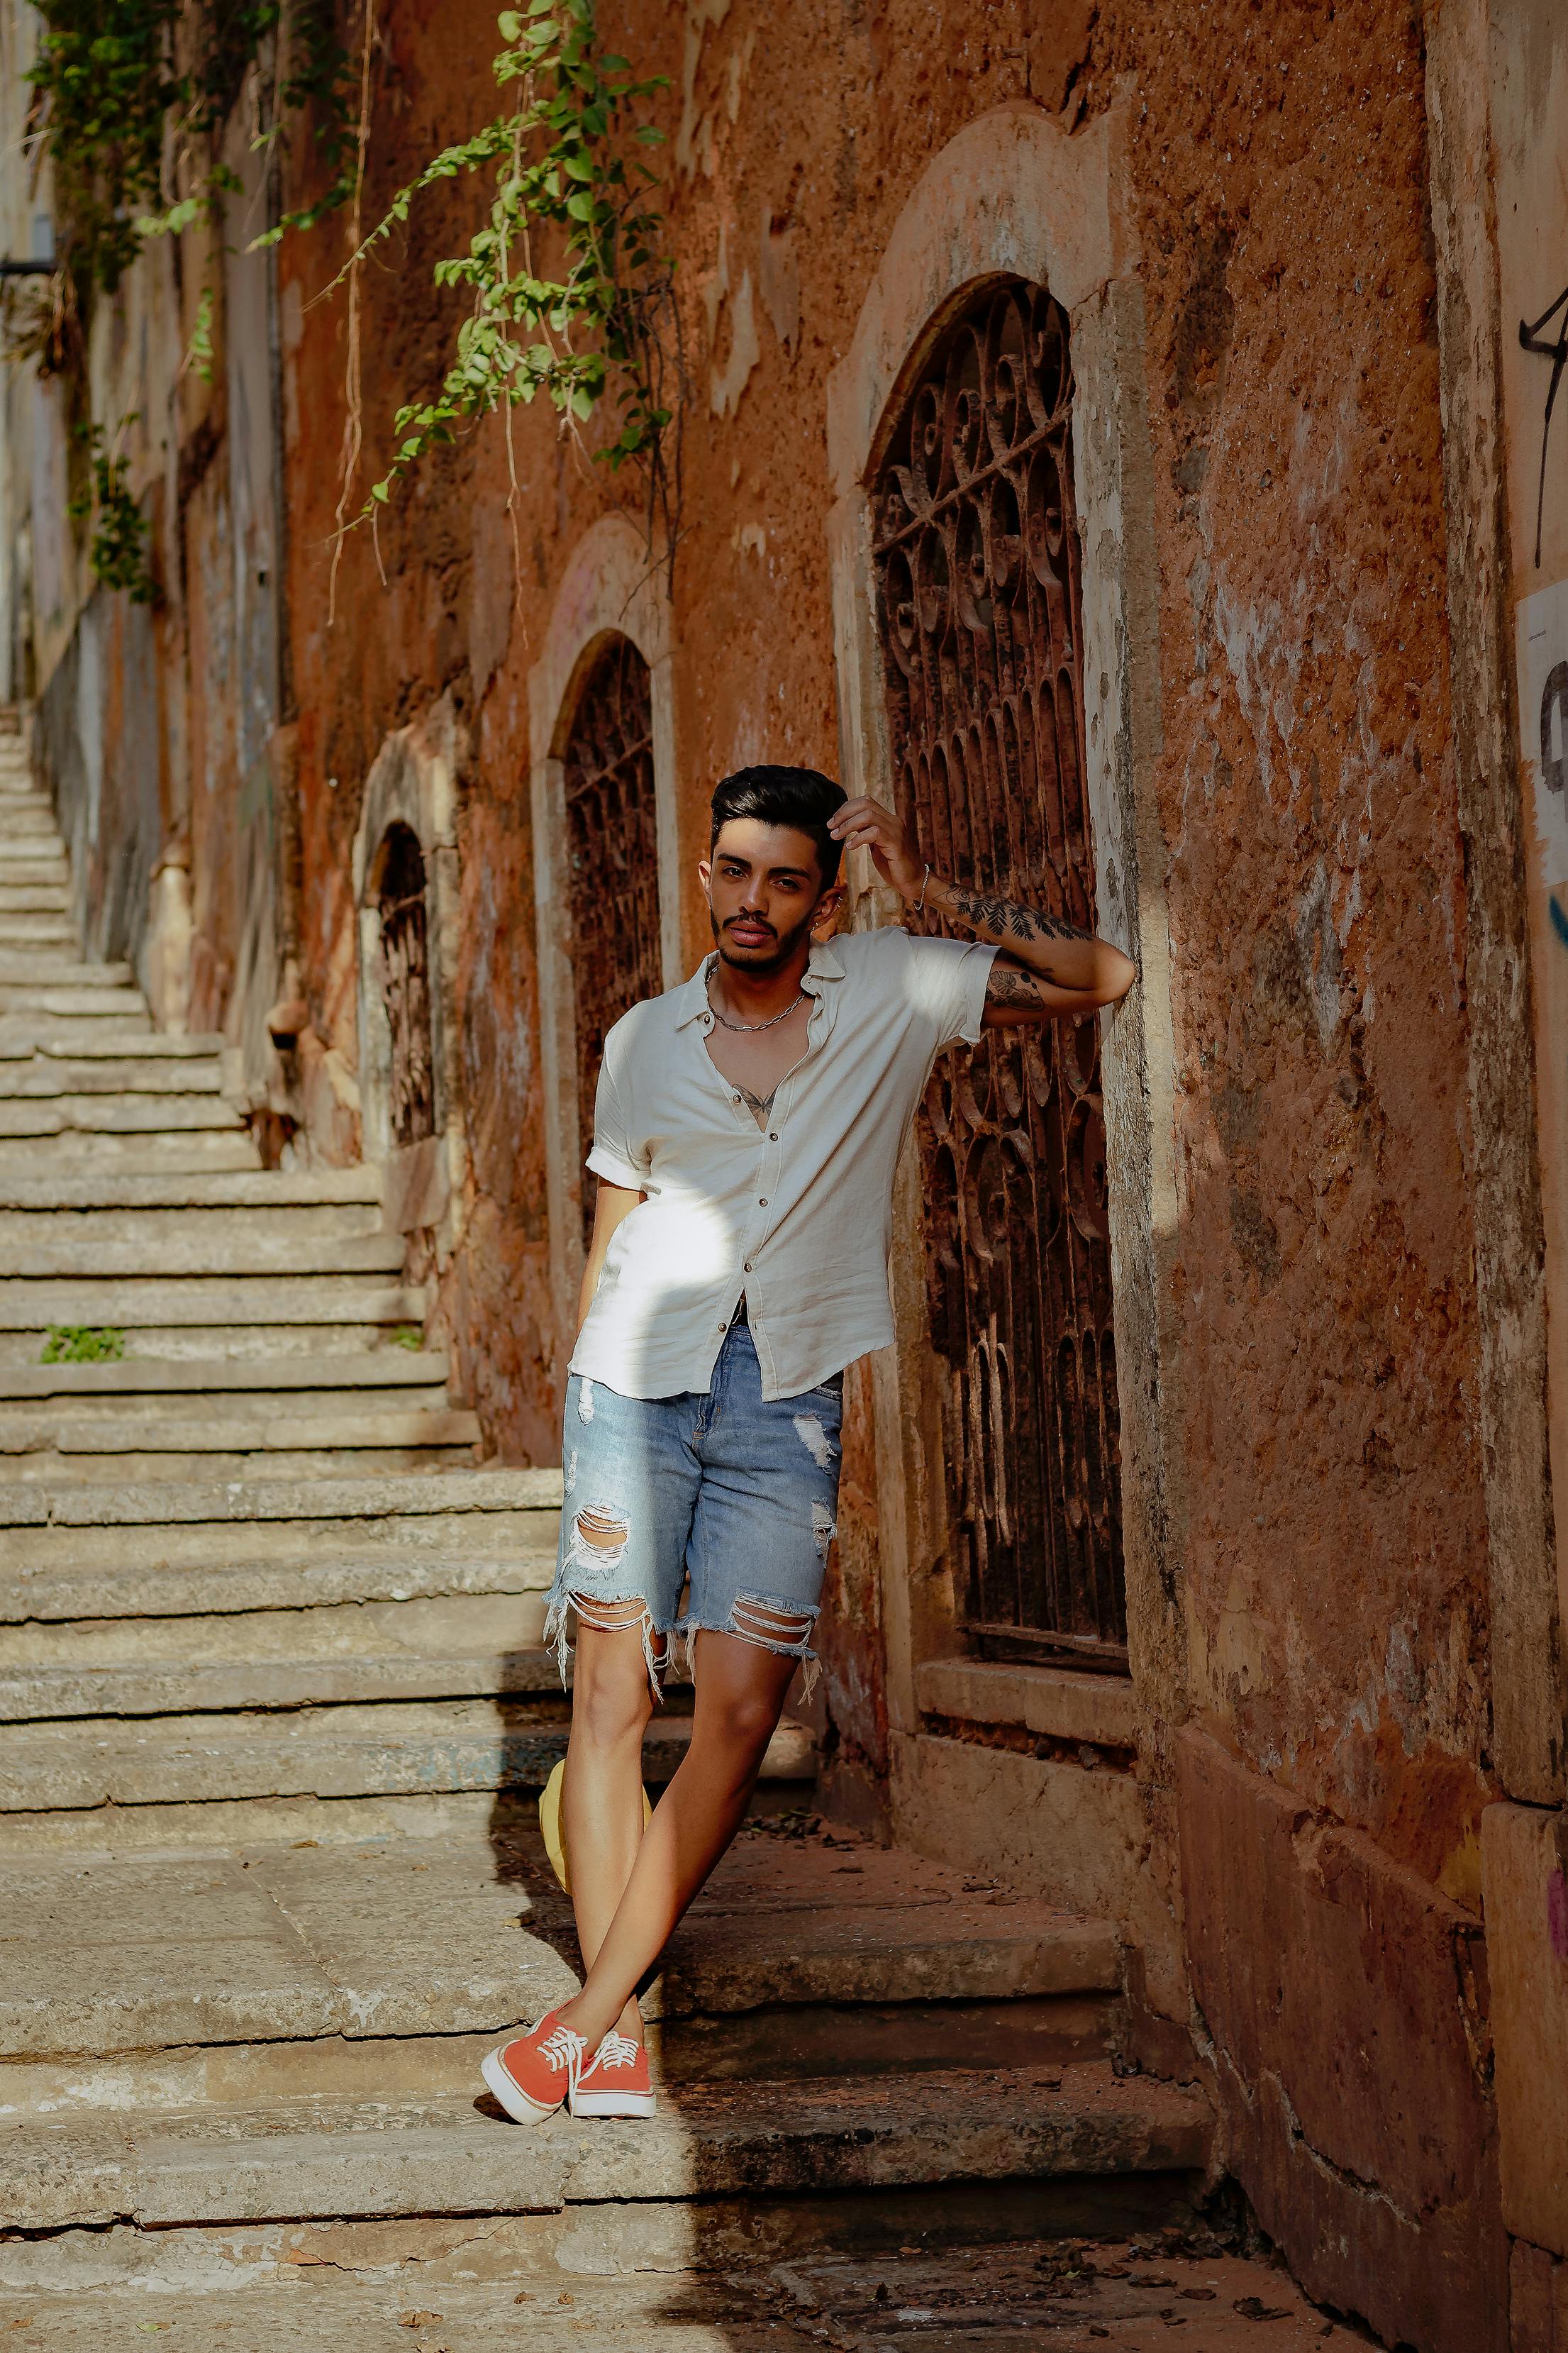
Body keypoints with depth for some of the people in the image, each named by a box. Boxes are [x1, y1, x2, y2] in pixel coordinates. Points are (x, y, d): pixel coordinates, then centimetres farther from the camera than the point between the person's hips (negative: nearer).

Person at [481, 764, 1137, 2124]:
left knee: (741, 1715, -10)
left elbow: (1105, 980, -1)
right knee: (610, 1694, -8)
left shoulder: (892, 994, 4)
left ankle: (588, 2016, -5)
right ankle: (616, 2046, -5)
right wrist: (587, 1439, 11)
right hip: (640, 1381, 1)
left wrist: (932, 892, -5)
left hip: (787, 1399, -1)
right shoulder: (646, 1042, 9)